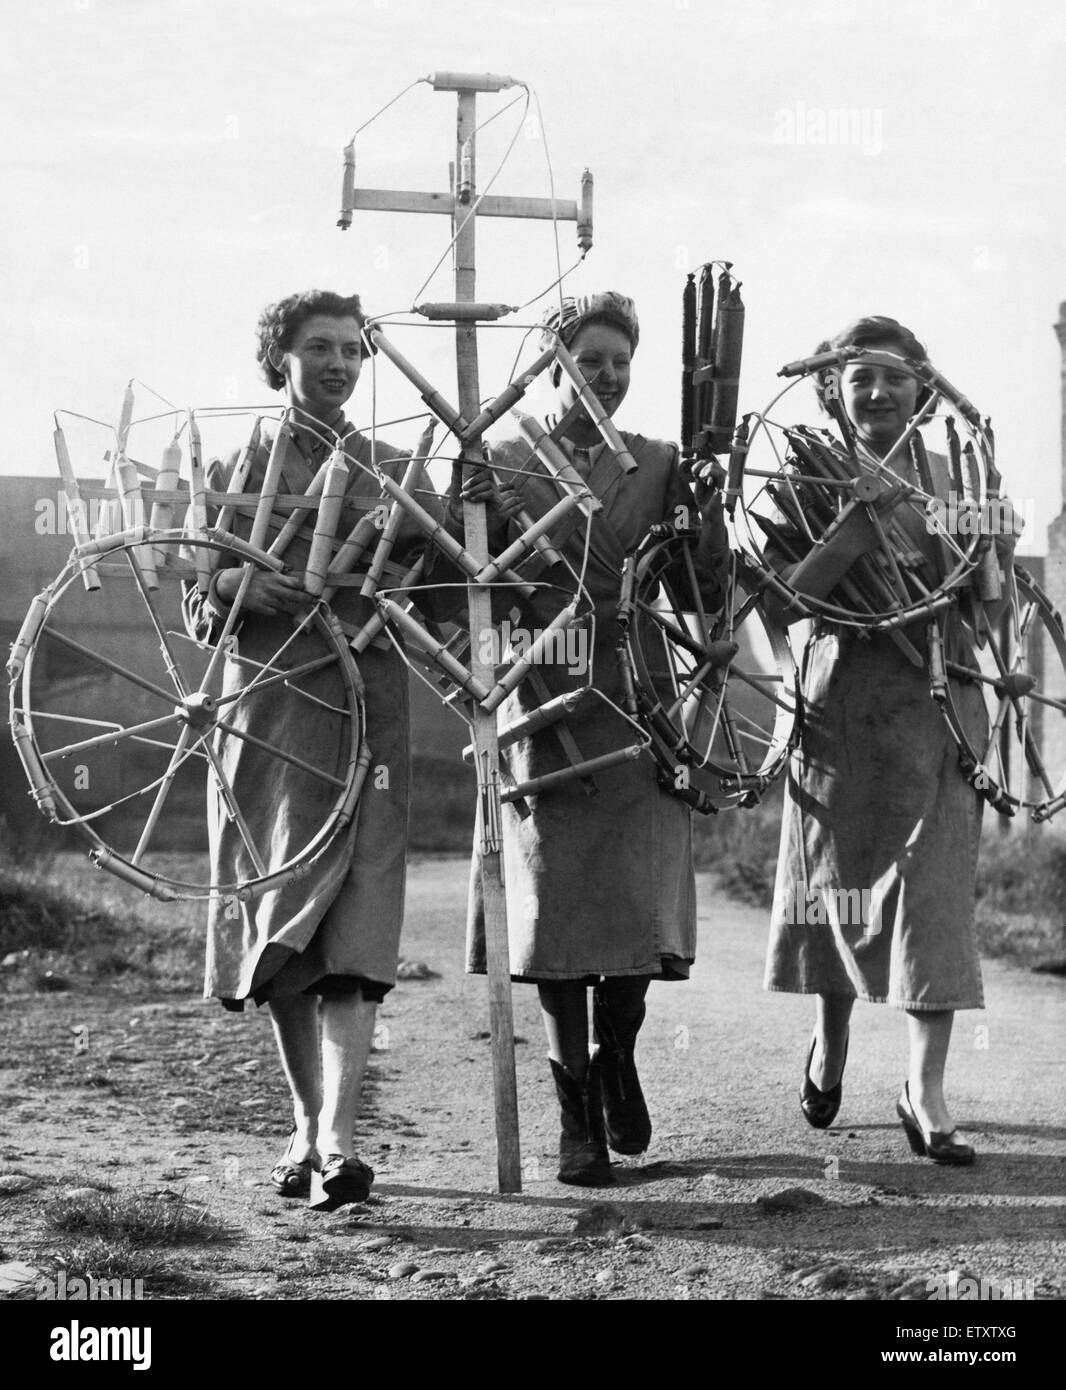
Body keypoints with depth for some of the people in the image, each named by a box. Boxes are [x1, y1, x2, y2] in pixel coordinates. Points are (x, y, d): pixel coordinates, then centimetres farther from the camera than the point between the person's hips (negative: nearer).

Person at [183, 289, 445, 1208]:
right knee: (278, 936, 5)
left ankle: (340, 1141, -20)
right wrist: (234, 588, -15)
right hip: (268, 712, 1)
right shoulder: (237, 469, 11)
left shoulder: (397, 473, 14)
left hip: (370, 713, -1)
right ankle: (309, 1125, 20)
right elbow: (196, 612, 7)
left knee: (352, 939, -12)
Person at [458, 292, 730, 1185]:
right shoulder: (502, 467, 7)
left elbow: (708, 587, 3)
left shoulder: (662, 466, 10)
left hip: (639, 715, 1)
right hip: (544, 714, -1)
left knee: (641, 903, -3)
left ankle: (617, 1061, 25)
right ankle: (579, 1118, 7)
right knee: (554, 910, -1)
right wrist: (490, 514, -12)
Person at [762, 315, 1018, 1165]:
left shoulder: (950, 478, 8)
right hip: (844, 704, -1)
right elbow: (779, 606, -13)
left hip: (937, 704, 1)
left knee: (934, 890, -6)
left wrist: (992, 562, -10)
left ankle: (926, 1089, -5)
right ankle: (831, 1040, 36)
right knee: (839, 882, 11)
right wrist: (863, 525, -22)